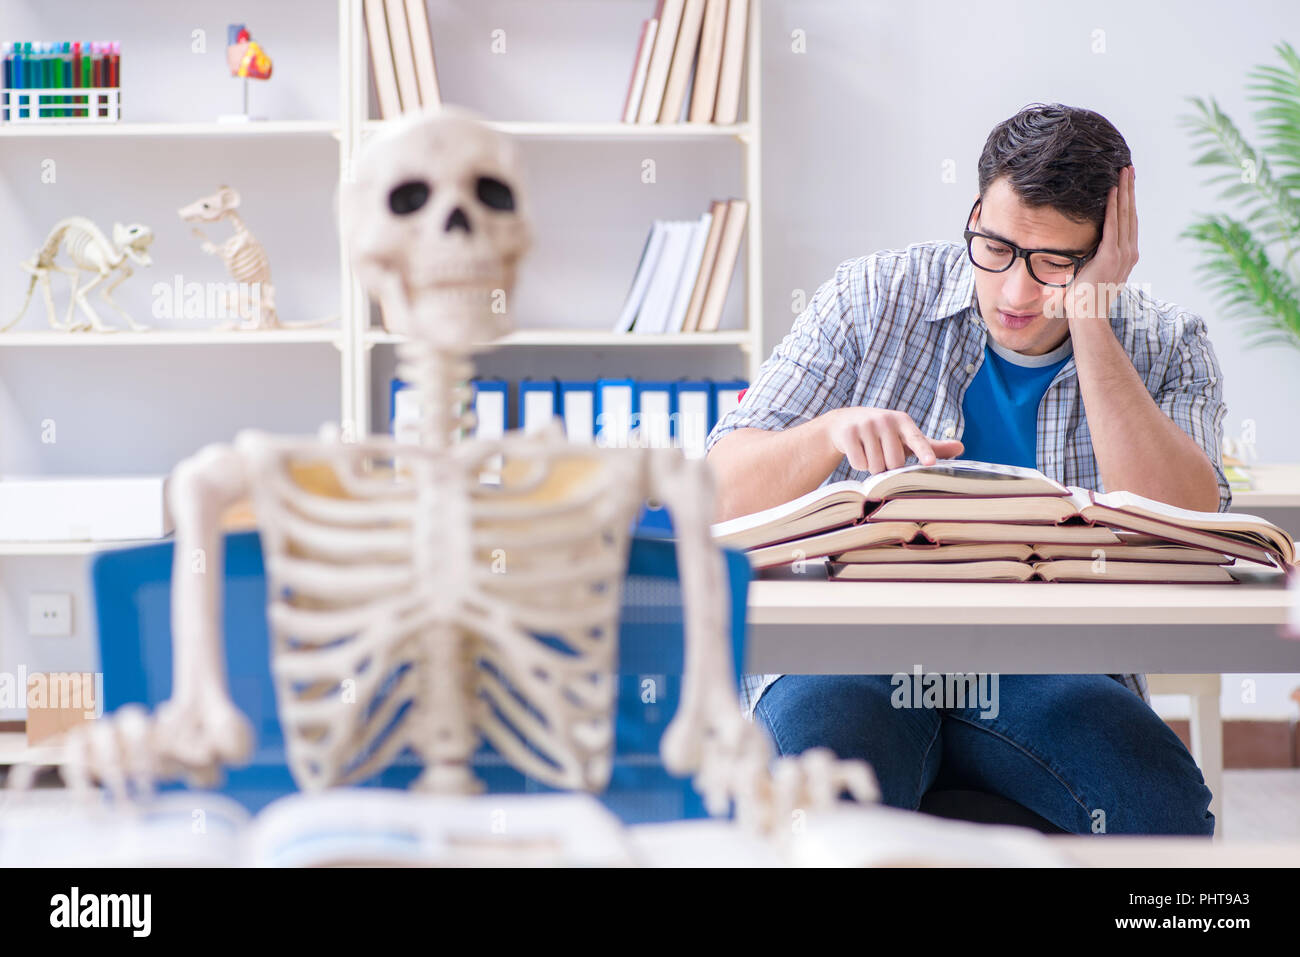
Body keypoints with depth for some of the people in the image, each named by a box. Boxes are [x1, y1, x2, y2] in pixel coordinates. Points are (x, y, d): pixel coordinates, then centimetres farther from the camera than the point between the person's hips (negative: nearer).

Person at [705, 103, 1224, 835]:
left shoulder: (1166, 348, 2)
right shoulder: (875, 299, 1)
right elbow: (723, 493, -1)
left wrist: (1087, 318, -16)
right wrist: (831, 432, -24)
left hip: (1046, 669, 2)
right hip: (855, 651, -1)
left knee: (1164, 809, -28)